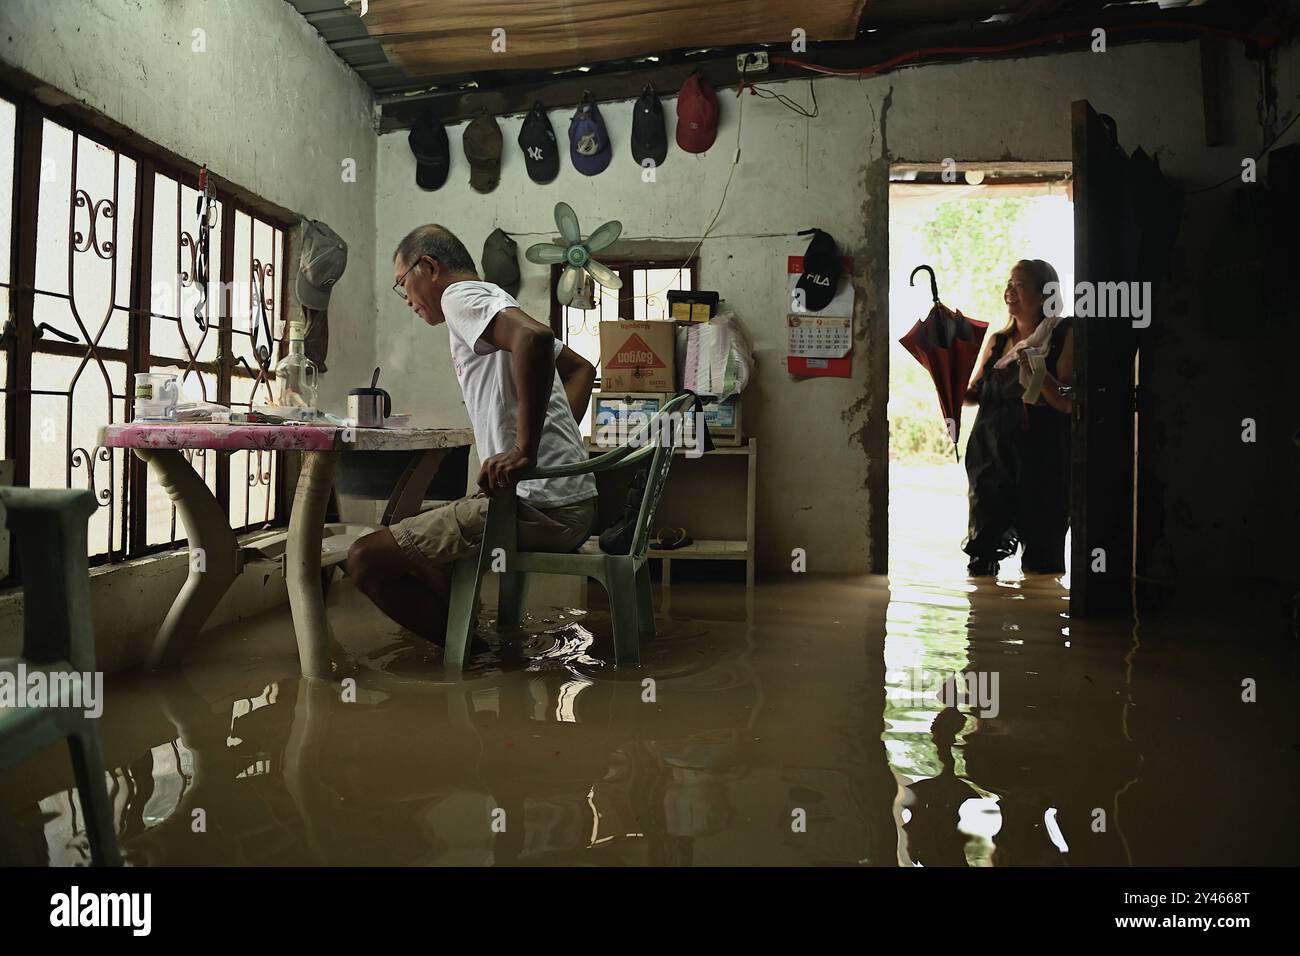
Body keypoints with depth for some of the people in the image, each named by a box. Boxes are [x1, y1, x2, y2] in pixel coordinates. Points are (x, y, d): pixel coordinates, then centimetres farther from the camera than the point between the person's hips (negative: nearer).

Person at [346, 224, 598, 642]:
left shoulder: (460, 295, -5)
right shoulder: (496, 302, 23)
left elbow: (534, 338, -27)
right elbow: (581, 369, 33)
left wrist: (525, 449, -24)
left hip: (537, 506, -10)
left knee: (366, 558, -7)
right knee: (413, 536, 28)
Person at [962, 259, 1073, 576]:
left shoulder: (1065, 336, -4)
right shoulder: (995, 340, 13)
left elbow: (1068, 403, -13)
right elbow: (974, 394, 18)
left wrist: (1034, 368, -26)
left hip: (1042, 460, -5)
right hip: (992, 452, 5)